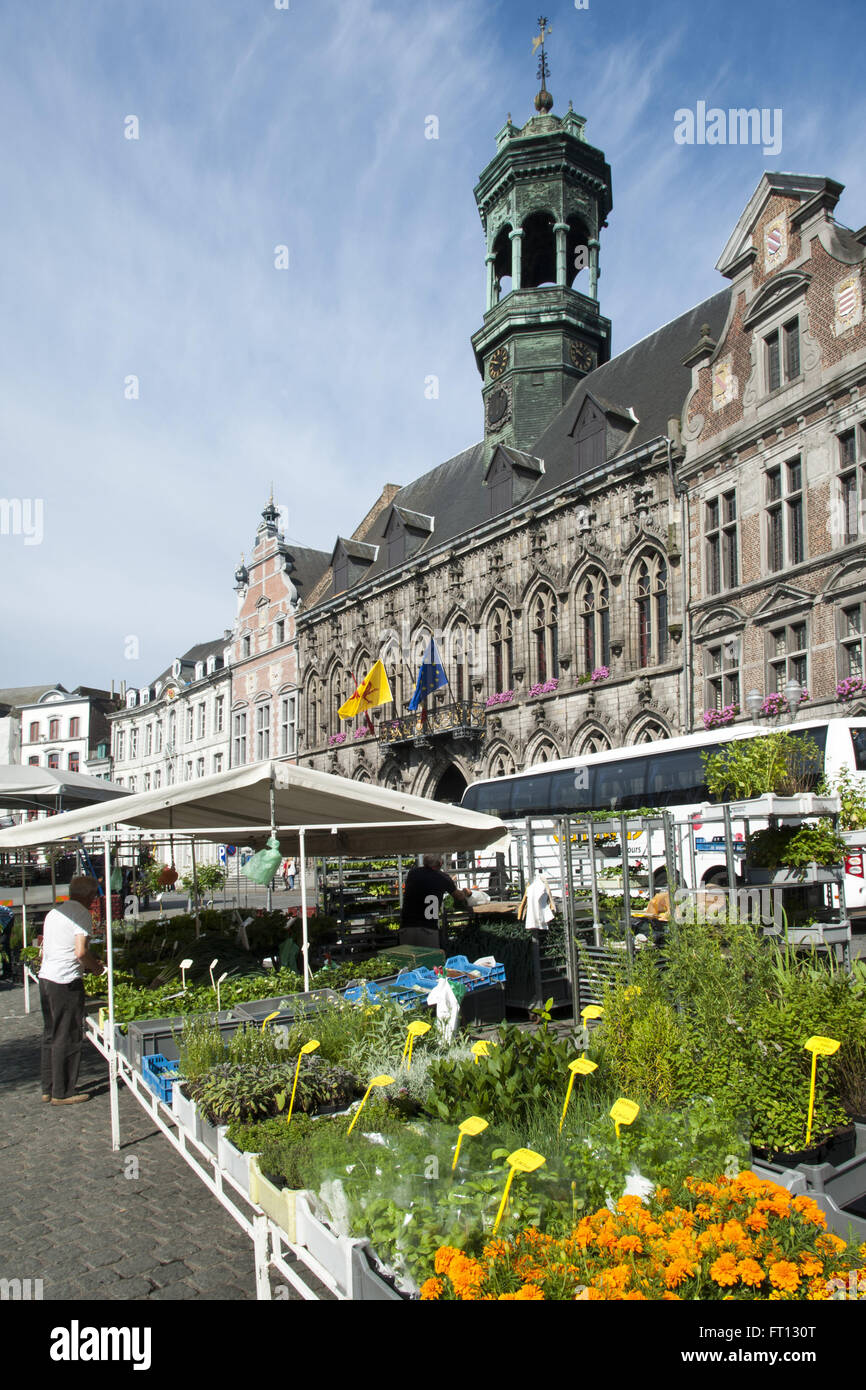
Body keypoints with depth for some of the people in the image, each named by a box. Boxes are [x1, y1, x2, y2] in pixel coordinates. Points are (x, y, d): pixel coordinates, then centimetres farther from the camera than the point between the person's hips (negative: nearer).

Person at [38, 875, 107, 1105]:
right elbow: (80, 952, -20)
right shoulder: (81, 913, -11)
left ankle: (48, 1089, 24)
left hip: (45, 978, 9)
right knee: (68, 1038, 1)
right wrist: (96, 967, -2)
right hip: (66, 982, -9)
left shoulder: (54, 912, 15)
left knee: (50, 1035, 16)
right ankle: (62, 1093, 7)